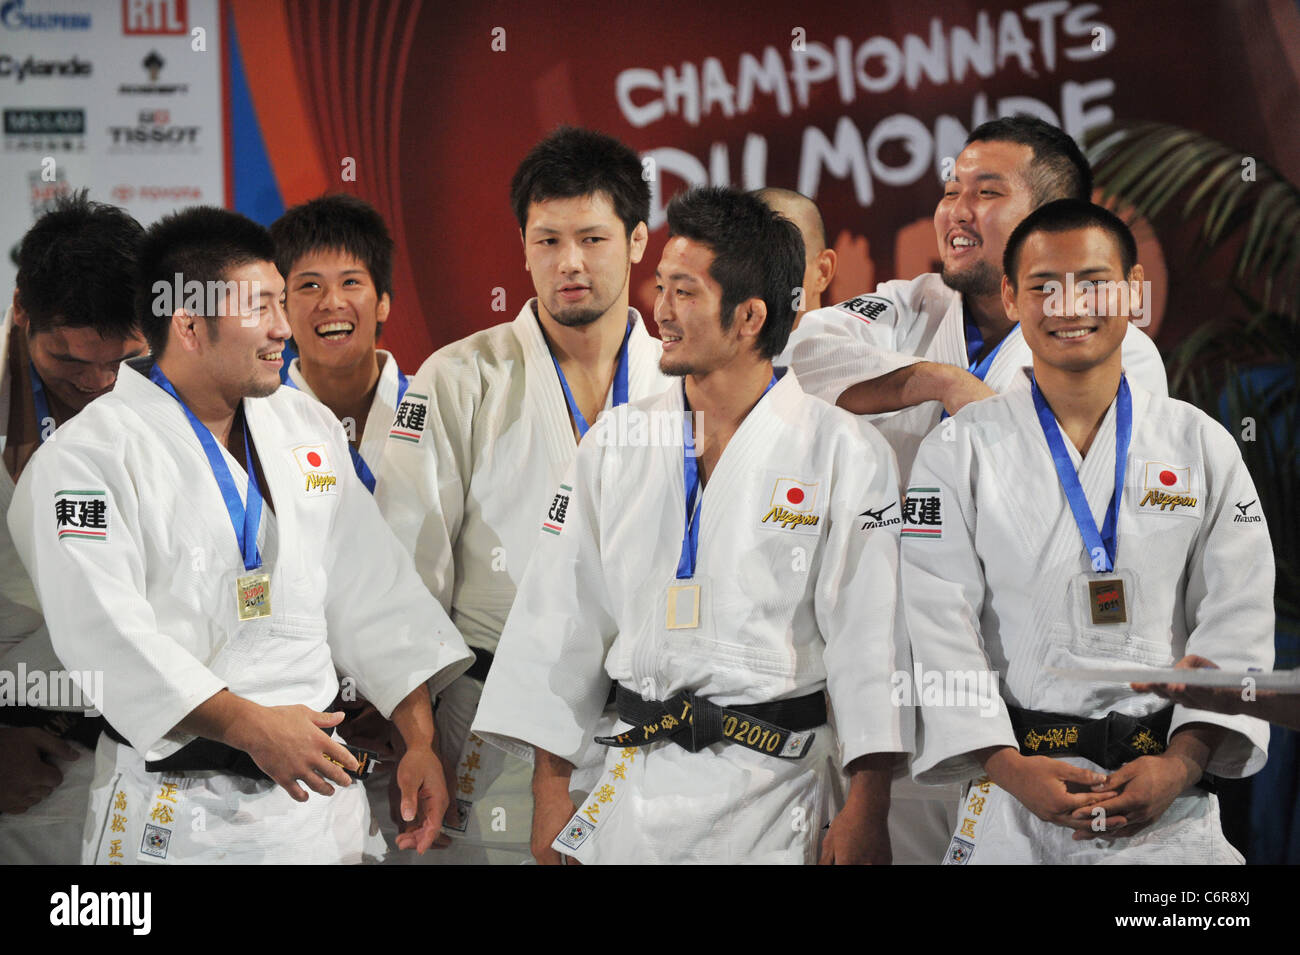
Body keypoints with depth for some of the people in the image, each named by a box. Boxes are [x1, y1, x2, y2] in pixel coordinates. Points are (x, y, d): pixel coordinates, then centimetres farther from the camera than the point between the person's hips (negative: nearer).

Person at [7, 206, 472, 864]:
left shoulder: (310, 429, 13)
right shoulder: (91, 453, -9)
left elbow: (371, 593, 12)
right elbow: (105, 632, -19)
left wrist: (421, 741, 3)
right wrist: (251, 727, -24)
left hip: (313, 785, 6)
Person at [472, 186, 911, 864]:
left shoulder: (844, 453, -4)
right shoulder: (617, 443, 7)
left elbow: (867, 632, -6)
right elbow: (563, 618, 9)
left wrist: (866, 810, -12)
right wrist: (550, 791, 5)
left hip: (771, 793, -3)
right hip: (635, 782, 3)